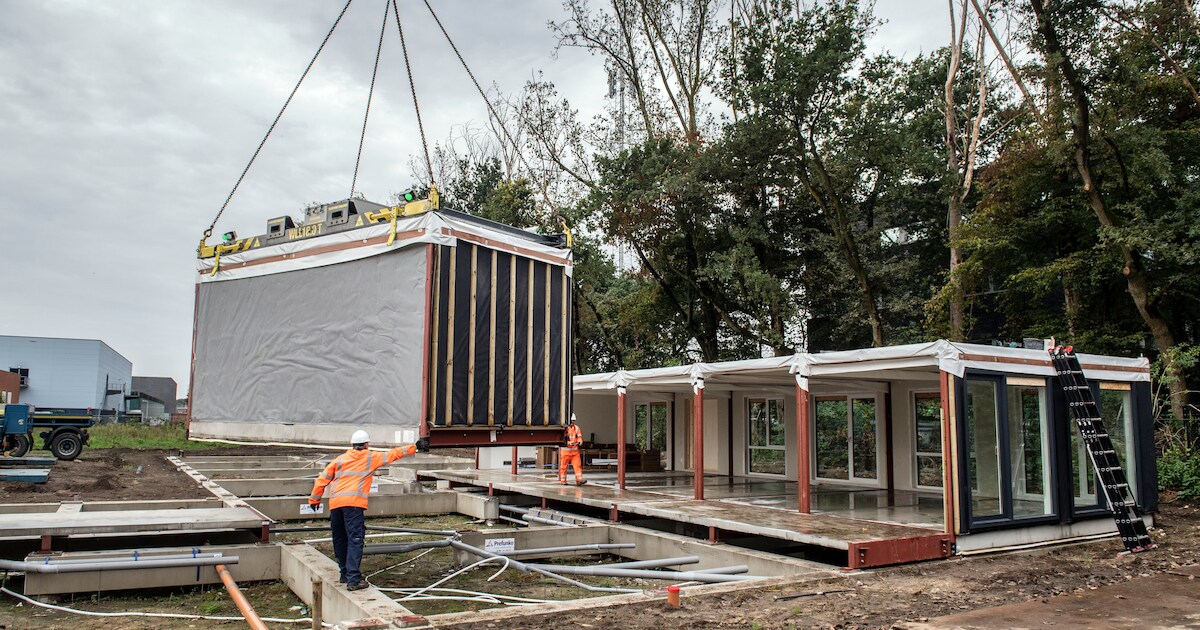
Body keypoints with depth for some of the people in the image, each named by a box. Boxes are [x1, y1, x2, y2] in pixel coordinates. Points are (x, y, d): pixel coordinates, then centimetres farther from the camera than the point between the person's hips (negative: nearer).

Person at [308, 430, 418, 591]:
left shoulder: (340, 459, 18)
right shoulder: (371, 458, 11)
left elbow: (322, 479, 16)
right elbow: (393, 454, 19)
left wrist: (314, 499, 25)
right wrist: (414, 447, 30)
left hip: (335, 503, 5)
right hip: (354, 503, -4)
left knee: (340, 540, 17)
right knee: (355, 540, -8)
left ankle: (344, 573, 28)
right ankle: (353, 579, -15)